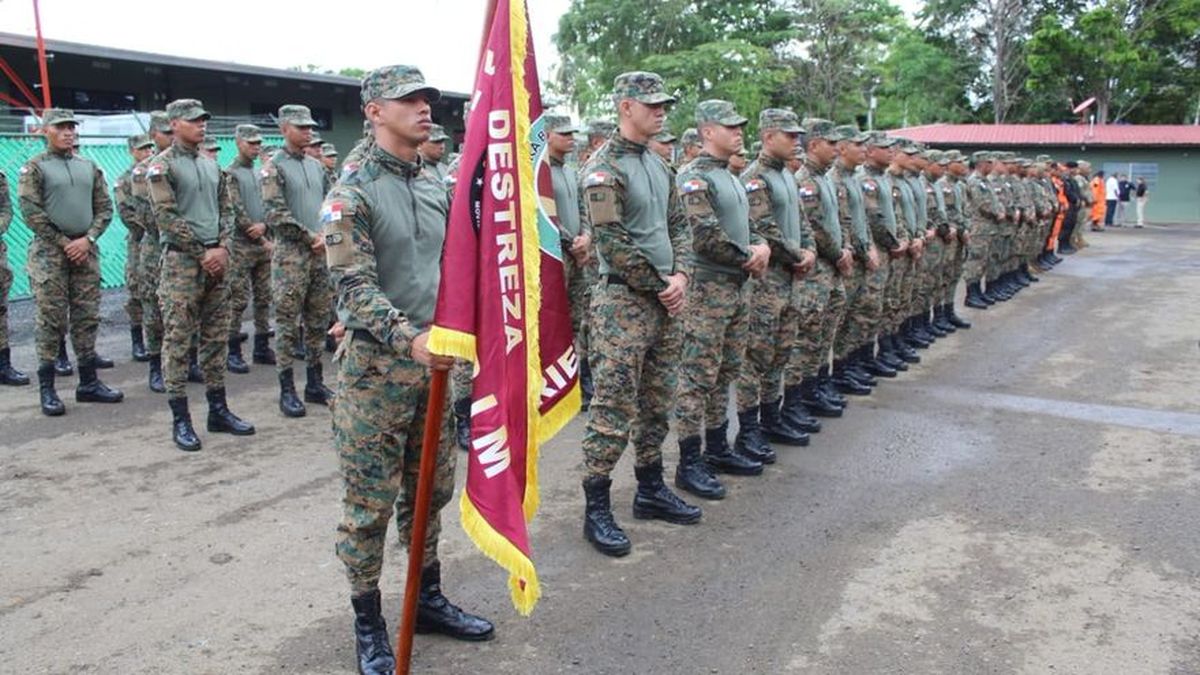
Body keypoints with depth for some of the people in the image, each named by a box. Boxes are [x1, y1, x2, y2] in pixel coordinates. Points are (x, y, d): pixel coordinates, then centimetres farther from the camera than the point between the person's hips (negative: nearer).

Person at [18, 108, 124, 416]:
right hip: (49, 252, -4)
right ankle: (47, 389, 4)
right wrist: (64, 243, -11)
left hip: (86, 250, 4)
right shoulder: (34, 168, 0)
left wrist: (87, 239, -6)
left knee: (87, 318, 7)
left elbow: (105, 208, 9)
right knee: (50, 321, -3)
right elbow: (31, 211, -7)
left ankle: (89, 382, 15)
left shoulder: (89, 167, 13)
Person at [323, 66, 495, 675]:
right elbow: (355, 287, -19)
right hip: (377, 367, -7)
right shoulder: (351, 193, -11)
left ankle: (429, 599, 33)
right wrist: (409, 338, -32)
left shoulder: (436, 185, 10)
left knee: (431, 489, 17)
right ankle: (368, 625, 19)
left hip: (435, 361, 7)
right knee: (370, 502, 3)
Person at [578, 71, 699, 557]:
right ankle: (596, 511, 5)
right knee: (614, 411, -5)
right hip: (623, 303, -8)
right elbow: (613, 244, -18)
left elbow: (678, 225, 16)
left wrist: (681, 275, -1)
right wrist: (660, 286, -12)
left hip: (666, 300, 9)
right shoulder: (604, 167, -12)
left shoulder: (658, 163, 14)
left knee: (657, 403, 15)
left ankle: (651, 490, 29)